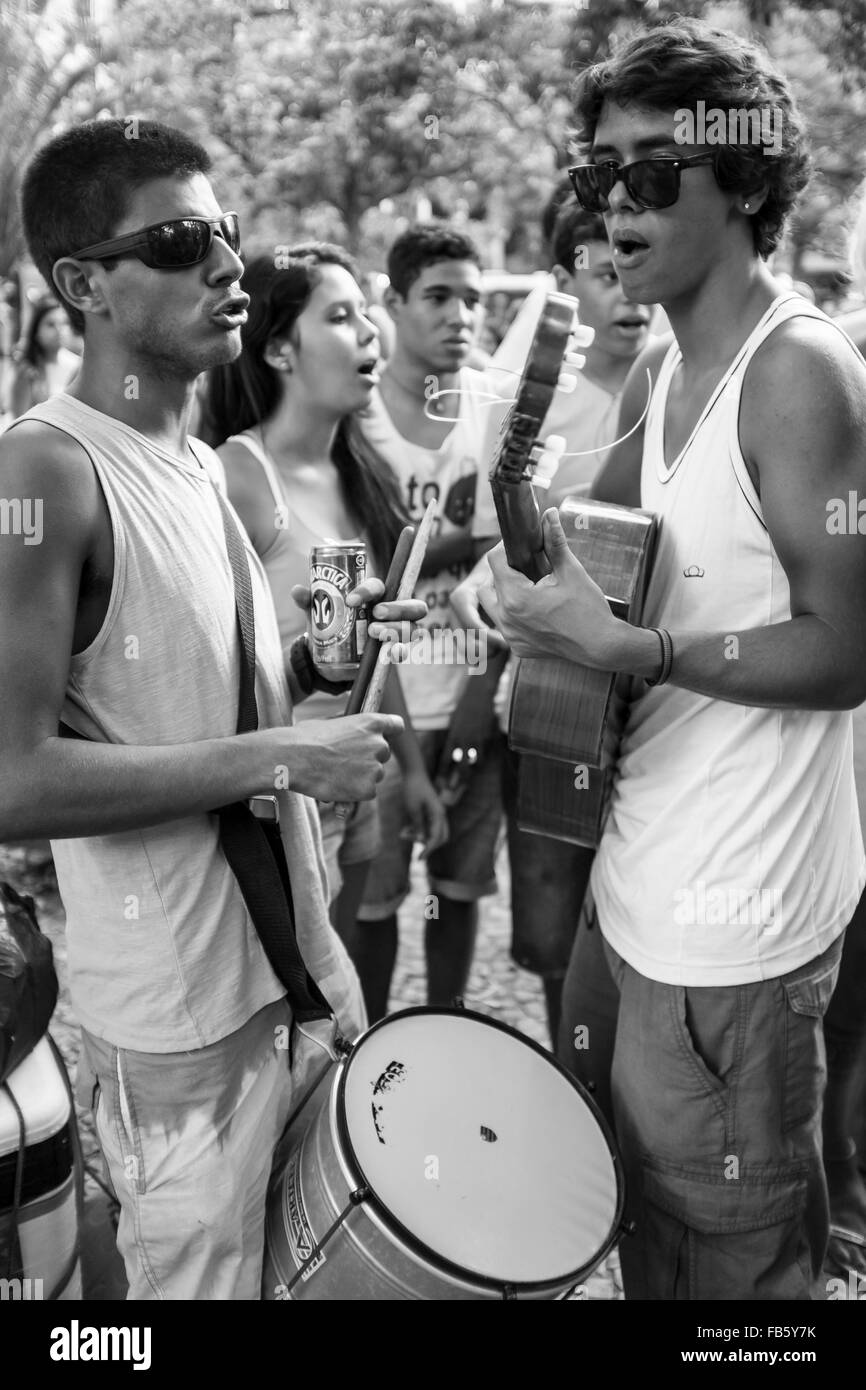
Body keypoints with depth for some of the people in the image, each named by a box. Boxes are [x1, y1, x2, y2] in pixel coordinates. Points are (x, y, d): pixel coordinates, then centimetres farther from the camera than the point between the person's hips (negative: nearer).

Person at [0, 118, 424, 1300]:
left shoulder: (200, 463, 8)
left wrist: (319, 664, 2)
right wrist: (277, 758, -21)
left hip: (295, 951, 8)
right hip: (180, 1011, -8)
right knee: (205, 1277, 9)